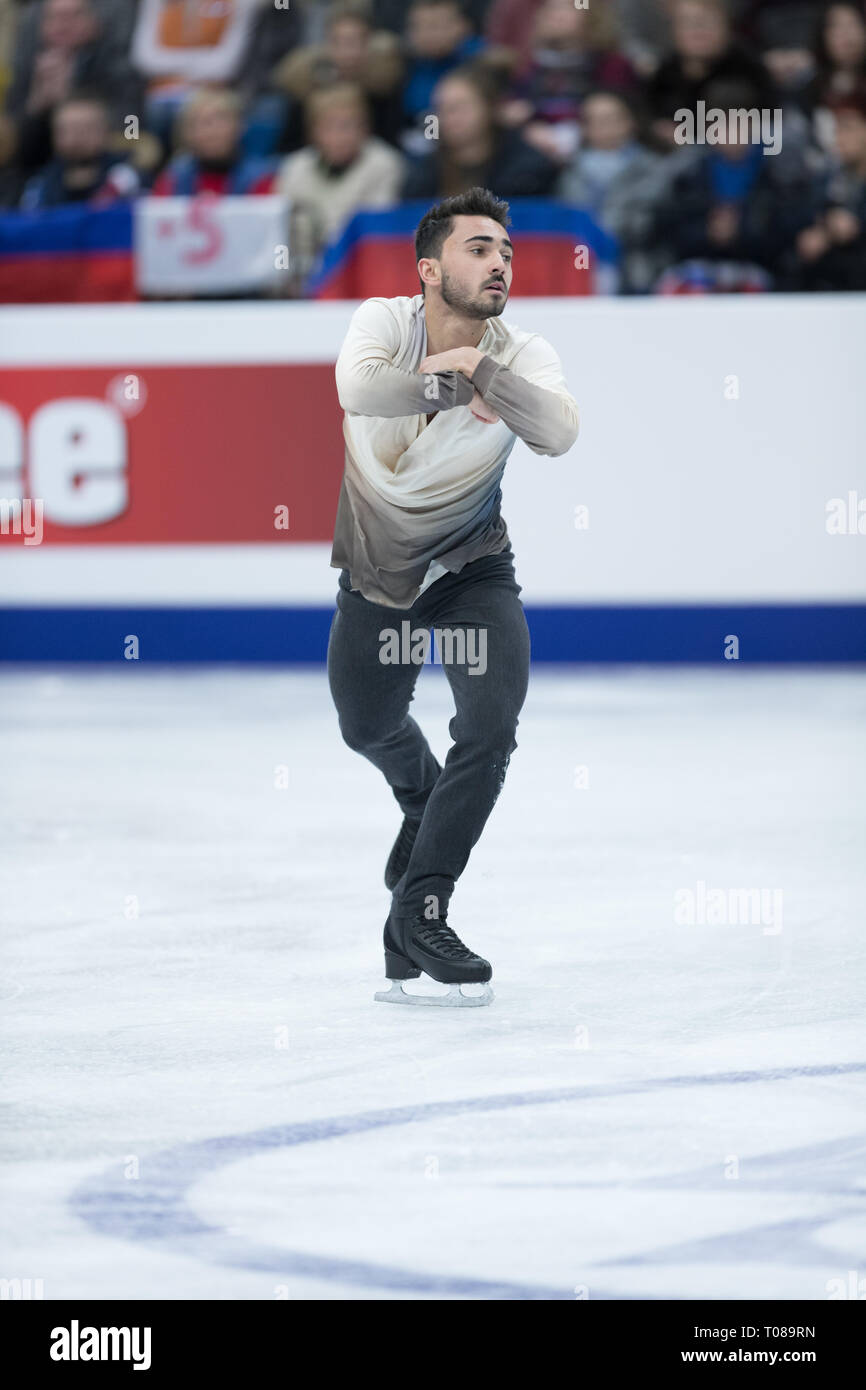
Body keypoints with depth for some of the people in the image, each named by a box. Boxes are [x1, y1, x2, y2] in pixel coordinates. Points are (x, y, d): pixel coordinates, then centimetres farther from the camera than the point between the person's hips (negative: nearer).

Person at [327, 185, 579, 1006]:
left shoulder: (522, 355, -21)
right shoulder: (384, 322, -20)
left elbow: (559, 433, -42)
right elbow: (358, 388, -42)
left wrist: (473, 364, -45)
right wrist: (452, 384, -44)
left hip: (471, 569, -1)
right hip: (375, 565, 1)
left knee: (491, 730, -20)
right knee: (368, 728, 19)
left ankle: (418, 910, -10)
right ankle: (424, 803, 54)